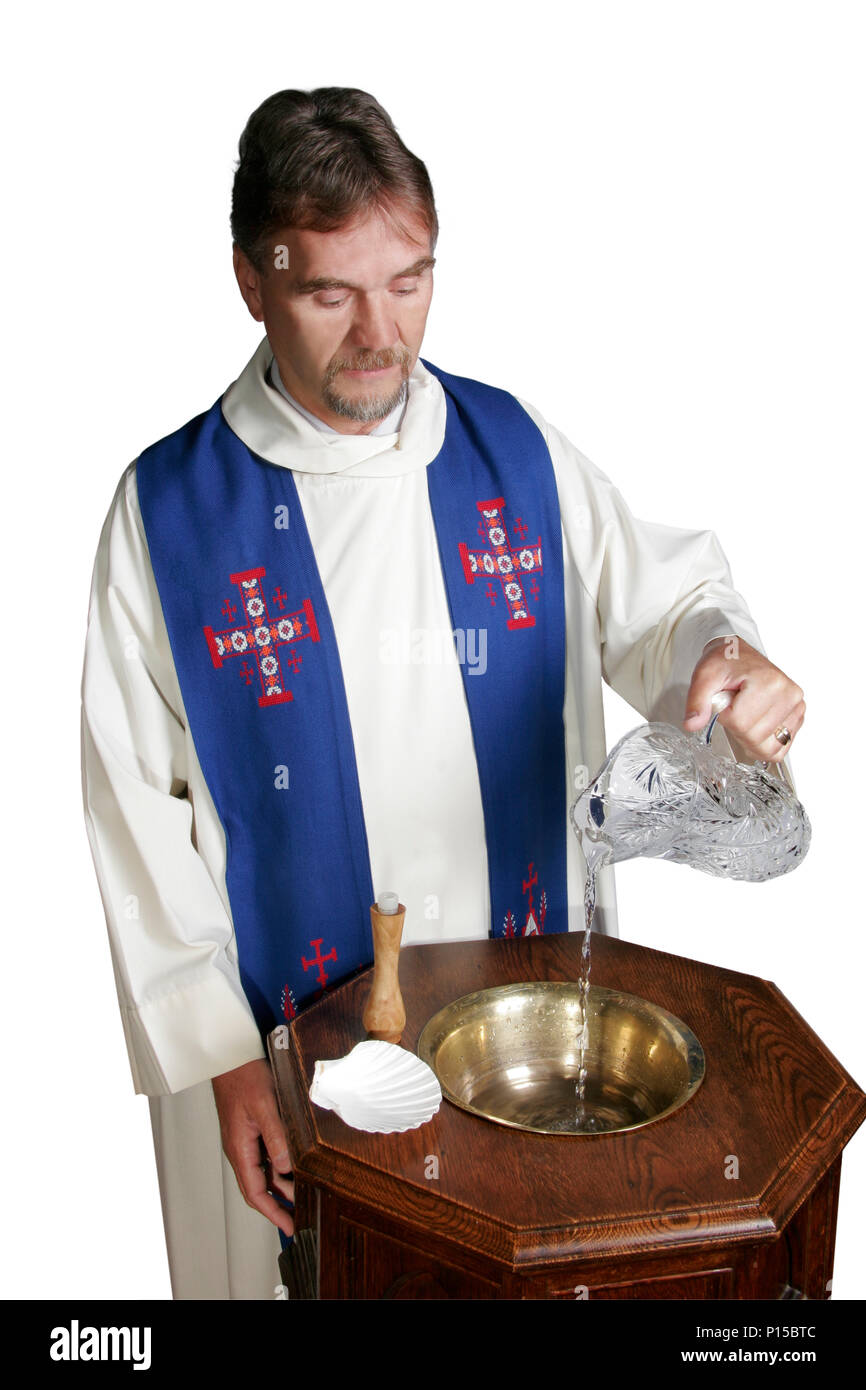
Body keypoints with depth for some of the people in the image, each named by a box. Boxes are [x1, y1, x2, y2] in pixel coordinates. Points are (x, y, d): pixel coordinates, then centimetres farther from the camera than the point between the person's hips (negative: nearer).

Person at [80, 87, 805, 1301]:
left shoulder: (516, 448, -5)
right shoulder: (168, 512, -13)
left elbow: (658, 597, 4)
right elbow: (138, 810, -10)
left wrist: (724, 653, -20)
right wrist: (217, 1057, -10)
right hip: (290, 1028, -2)